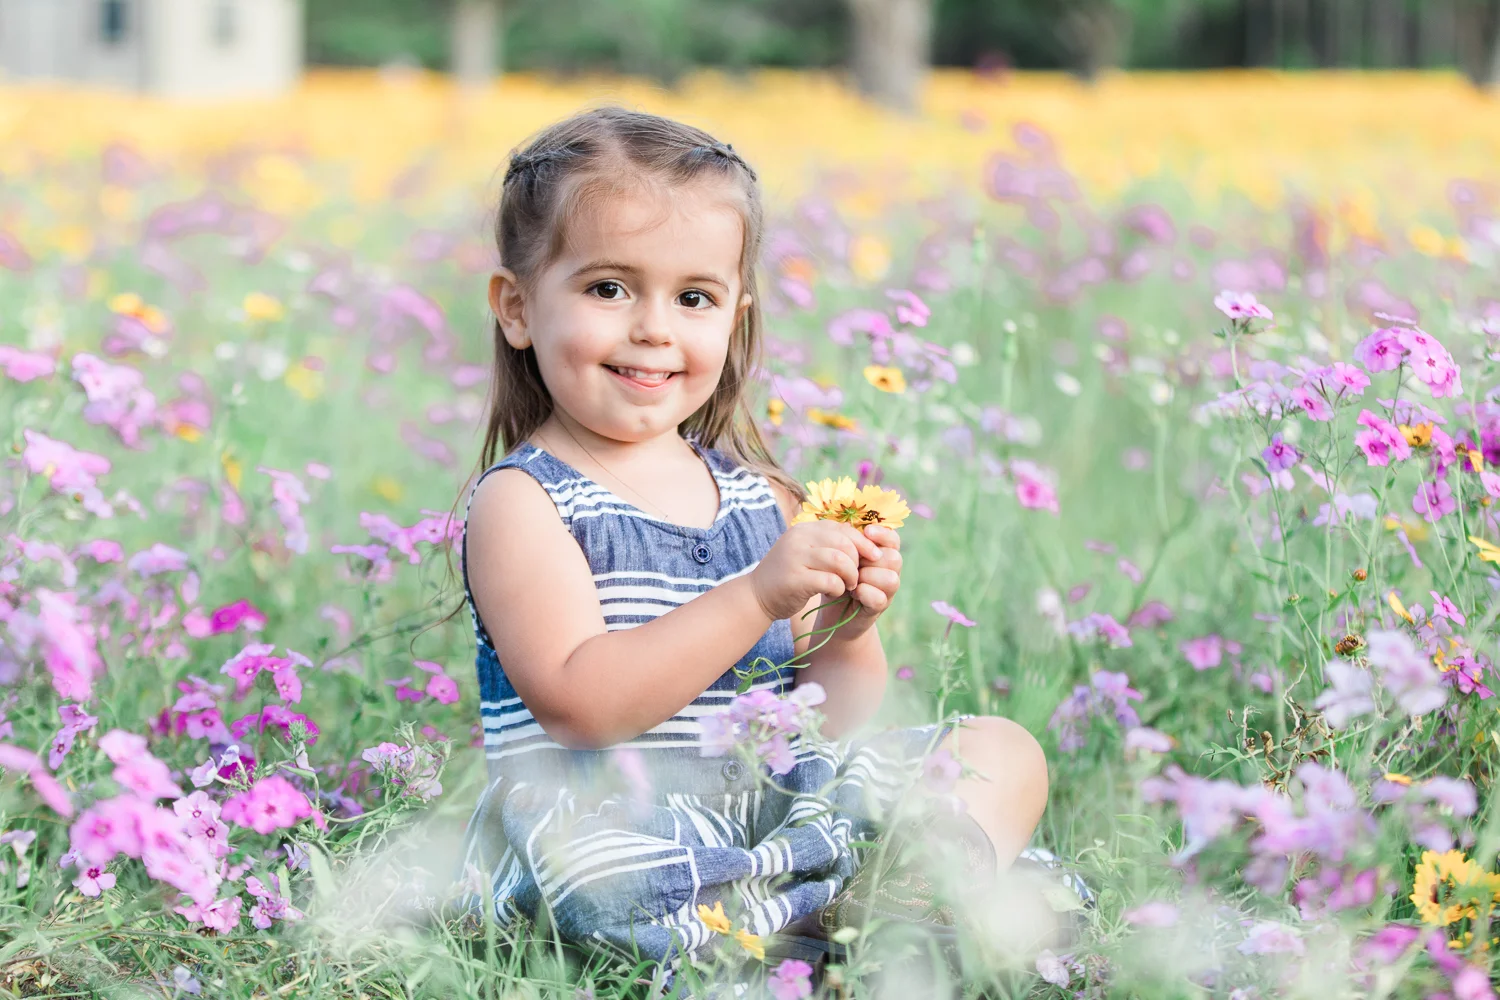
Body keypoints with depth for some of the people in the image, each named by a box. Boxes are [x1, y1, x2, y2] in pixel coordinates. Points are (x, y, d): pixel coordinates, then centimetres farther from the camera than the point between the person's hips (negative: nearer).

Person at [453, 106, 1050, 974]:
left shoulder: (757, 495, 13)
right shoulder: (522, 501, -5)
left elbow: (828, 720, 14)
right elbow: (579, 705, -21)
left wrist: (846, 631, -9)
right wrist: (757, 597, -25)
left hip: (773, 795, 7)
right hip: (610, 821, -6)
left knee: (1004, 749, 0)